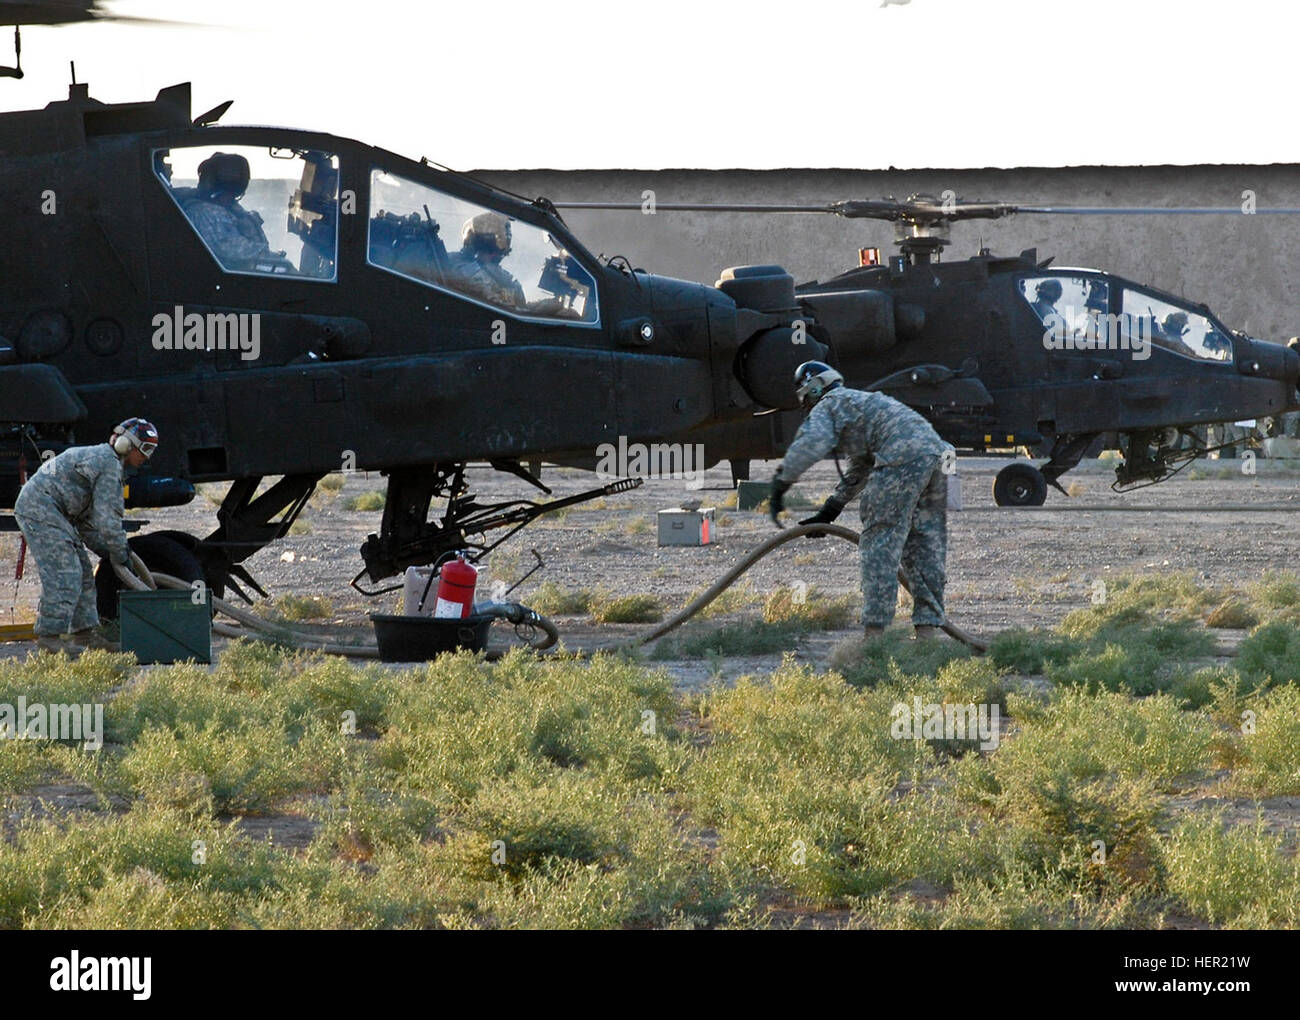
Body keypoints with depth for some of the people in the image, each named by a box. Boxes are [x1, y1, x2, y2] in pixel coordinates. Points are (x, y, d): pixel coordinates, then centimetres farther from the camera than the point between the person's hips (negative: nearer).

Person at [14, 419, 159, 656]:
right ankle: (50, 635, -13)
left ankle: (84, 634, 14)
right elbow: (107, 518, -15)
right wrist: (120, 554, -4)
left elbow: (86, 520, 24)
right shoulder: (109, 465, -13)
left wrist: (105, 550, 16)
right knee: (64, 574, -14)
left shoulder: (97, 458, 22)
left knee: (82, 574, 11)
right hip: (41, 509, -11)